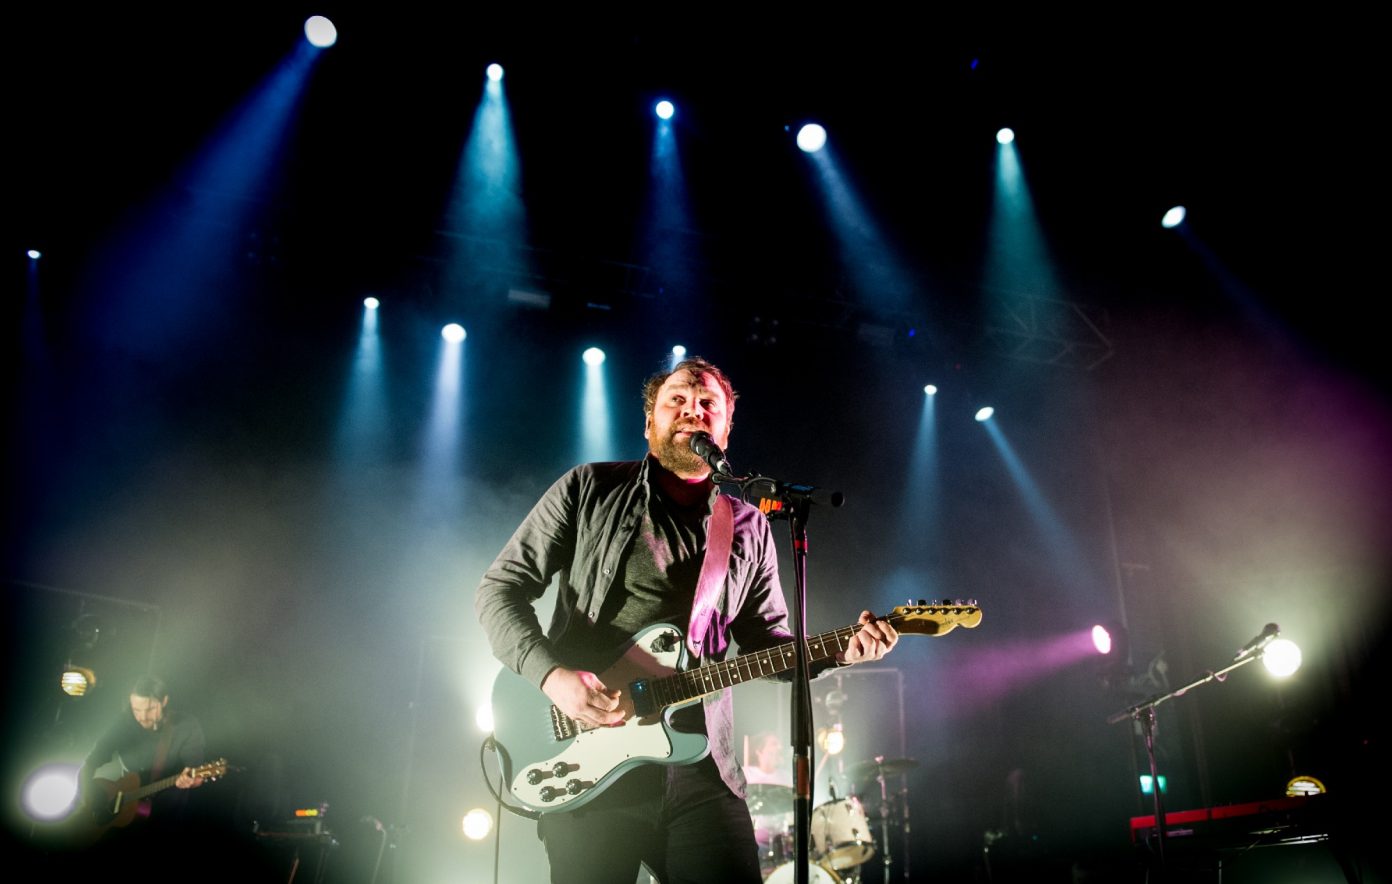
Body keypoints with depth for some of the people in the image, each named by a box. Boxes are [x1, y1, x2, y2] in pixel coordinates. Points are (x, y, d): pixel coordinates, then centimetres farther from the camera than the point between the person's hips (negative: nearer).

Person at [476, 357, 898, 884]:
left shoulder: (749, 529, 13)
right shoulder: (589, 488, 3)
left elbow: (767, 640, 16)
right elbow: (501, 587, 0)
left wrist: (838, 649, -4)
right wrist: (552, 675, -16)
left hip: (701, 769, 3)